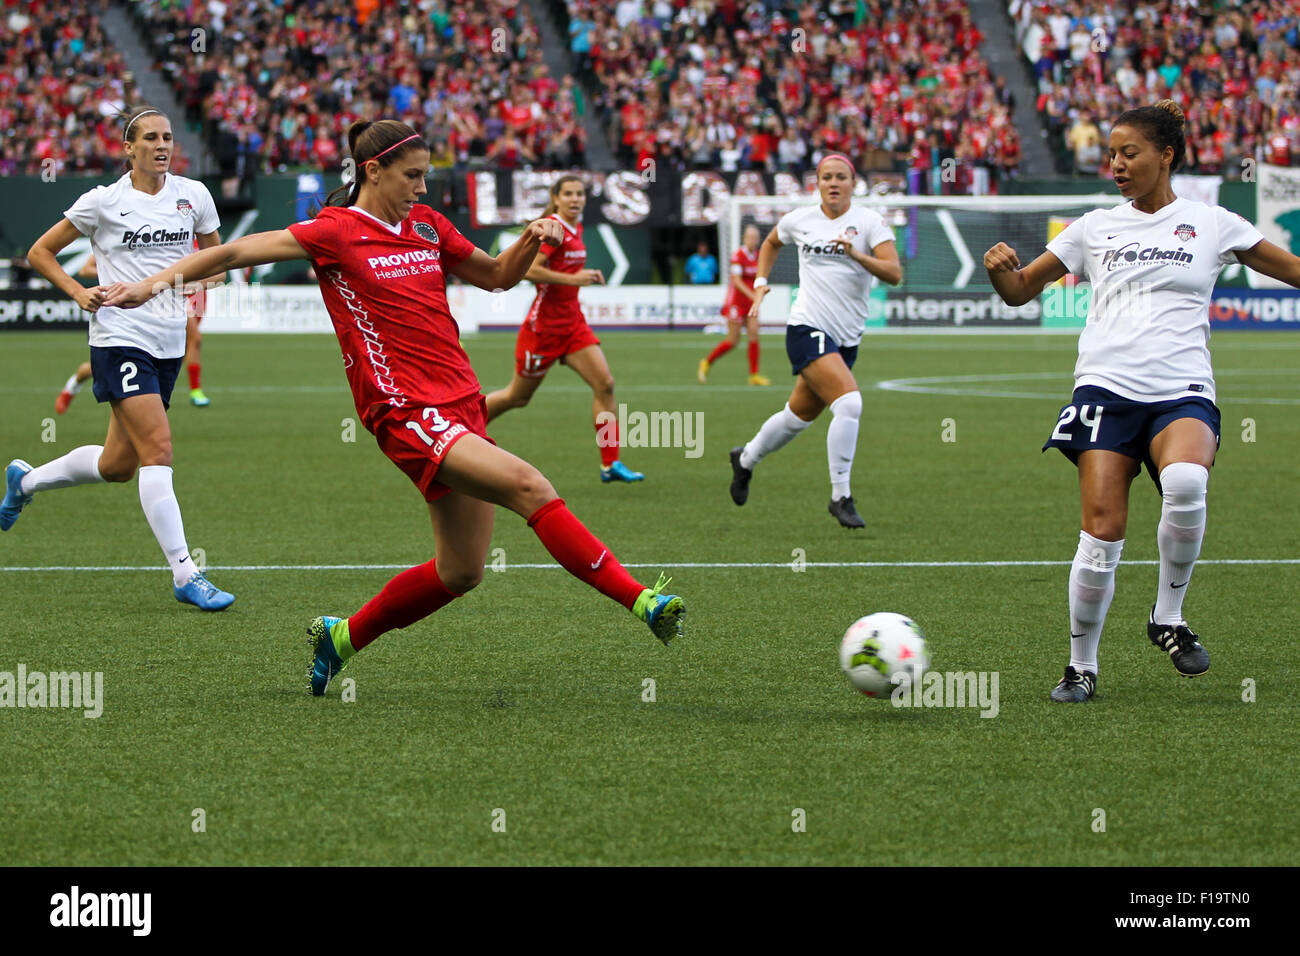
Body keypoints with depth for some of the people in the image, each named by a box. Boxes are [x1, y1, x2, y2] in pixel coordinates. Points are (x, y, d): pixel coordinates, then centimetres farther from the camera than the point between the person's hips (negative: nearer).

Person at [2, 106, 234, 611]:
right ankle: (185, 574, -18)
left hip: (169, 342, 6)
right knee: (158, 447, -18)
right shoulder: (103, 201, -4)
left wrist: (209, 272, -3)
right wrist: (78, 292, -8)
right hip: (120, 337, -6)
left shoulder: (193, 194, 6)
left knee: (117, 465, 12)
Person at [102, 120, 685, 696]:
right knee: (529, 486, -26)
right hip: (405, 409, -8)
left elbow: (497, 276, 26)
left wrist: (532, 240, 7)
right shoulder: (338, 232, -3)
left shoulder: (428, 225, 15)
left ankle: (343, 636, 28)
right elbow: (237, 252, -2)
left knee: (460, 572, 10)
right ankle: (637, 598, -29)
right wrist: (162, 279, -10)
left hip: (460, 405, 8)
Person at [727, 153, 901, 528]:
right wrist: (760, 286, 15)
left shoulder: (869, 221, -1)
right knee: (849, 402, -23)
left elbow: (894, 273, -13)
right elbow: (771, 243, 26)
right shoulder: (799, 220, 3)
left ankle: (745, 459, 45)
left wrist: (856, 254, -28)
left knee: (800, 416, 17)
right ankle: (840, 497, -15)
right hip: (808, 328, -3)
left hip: (846, 338, 3)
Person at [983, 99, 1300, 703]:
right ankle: (1081, 665, 4)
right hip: (1106, 389, 1)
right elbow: (1021, 290, 18)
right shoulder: (1095, 229, 15)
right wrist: (1000, 269, -4)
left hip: (1182, 392, -1)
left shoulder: (1210, 225, 11)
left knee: (1185, 483, -33)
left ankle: (1168, 616, -11)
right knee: (1102, 533, -14)